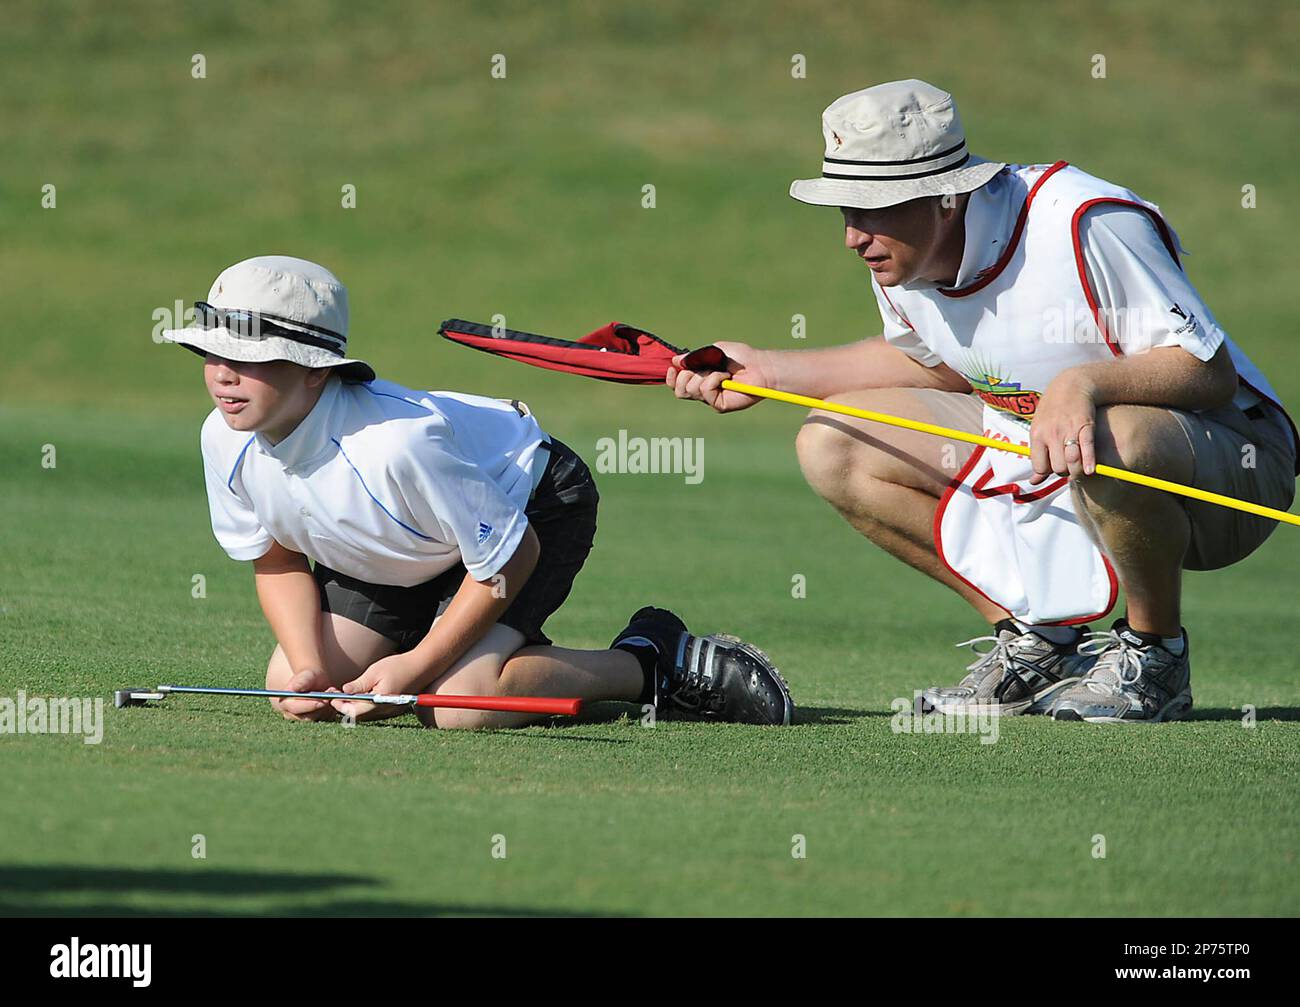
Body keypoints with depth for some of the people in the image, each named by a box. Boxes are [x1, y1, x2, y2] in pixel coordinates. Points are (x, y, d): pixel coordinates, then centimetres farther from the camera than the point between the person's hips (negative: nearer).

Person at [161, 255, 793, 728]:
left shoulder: (393, 445, -40)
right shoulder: (227, 441, -20)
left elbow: (510, 556, -28)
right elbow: (278, 562, -1)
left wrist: (415, 667, -23)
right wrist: (309, 669, -18)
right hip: (398, 556, 8)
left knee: (457, 703, -29)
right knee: (291, 691, 0)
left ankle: (654, 663, -6)